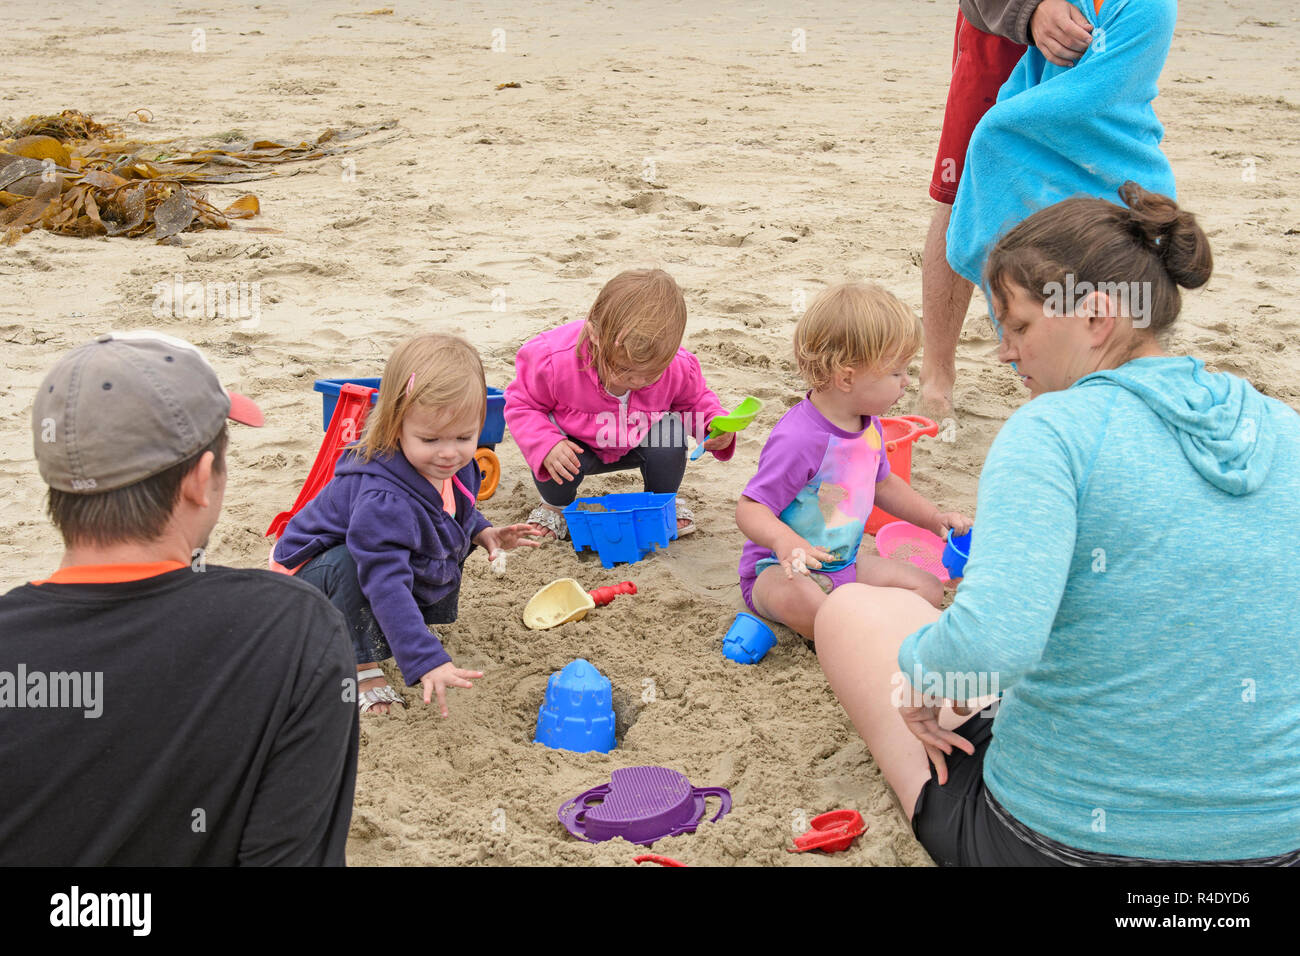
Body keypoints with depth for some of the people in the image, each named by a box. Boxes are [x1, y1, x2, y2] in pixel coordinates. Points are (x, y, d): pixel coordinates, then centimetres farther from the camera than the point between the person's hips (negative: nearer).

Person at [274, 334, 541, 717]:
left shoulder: (457, 467, -14)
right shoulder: (382, 499, -42)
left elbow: (459, 511, 13)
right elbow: (386, 584, -48)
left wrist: (482, 532, -8)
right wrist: (428, 662, -54)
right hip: (320, 569, -9)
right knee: (349, 563, -37)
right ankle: (361, 669, -21)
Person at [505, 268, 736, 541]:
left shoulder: (677, 368, -29)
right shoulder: (556, 361, -37)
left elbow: (694, 400, -4)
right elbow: (521, 405, -19)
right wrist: (547, 446, -37)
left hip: (636, 443, 2)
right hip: (576, 444, -1)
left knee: (668, 440, -29)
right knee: (557, 469, -33)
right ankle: (556, 505, 8)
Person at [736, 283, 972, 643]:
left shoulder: (869, 424, 3)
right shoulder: (799, 438, -27)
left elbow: (881, 483, 23)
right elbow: (749, 509, -27)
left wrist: (933, 518, 16)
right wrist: (785, 541, -46)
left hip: (845, 563, 9)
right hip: (780, 569, -9)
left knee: (927, 587, 0)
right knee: (797, 598, -41)